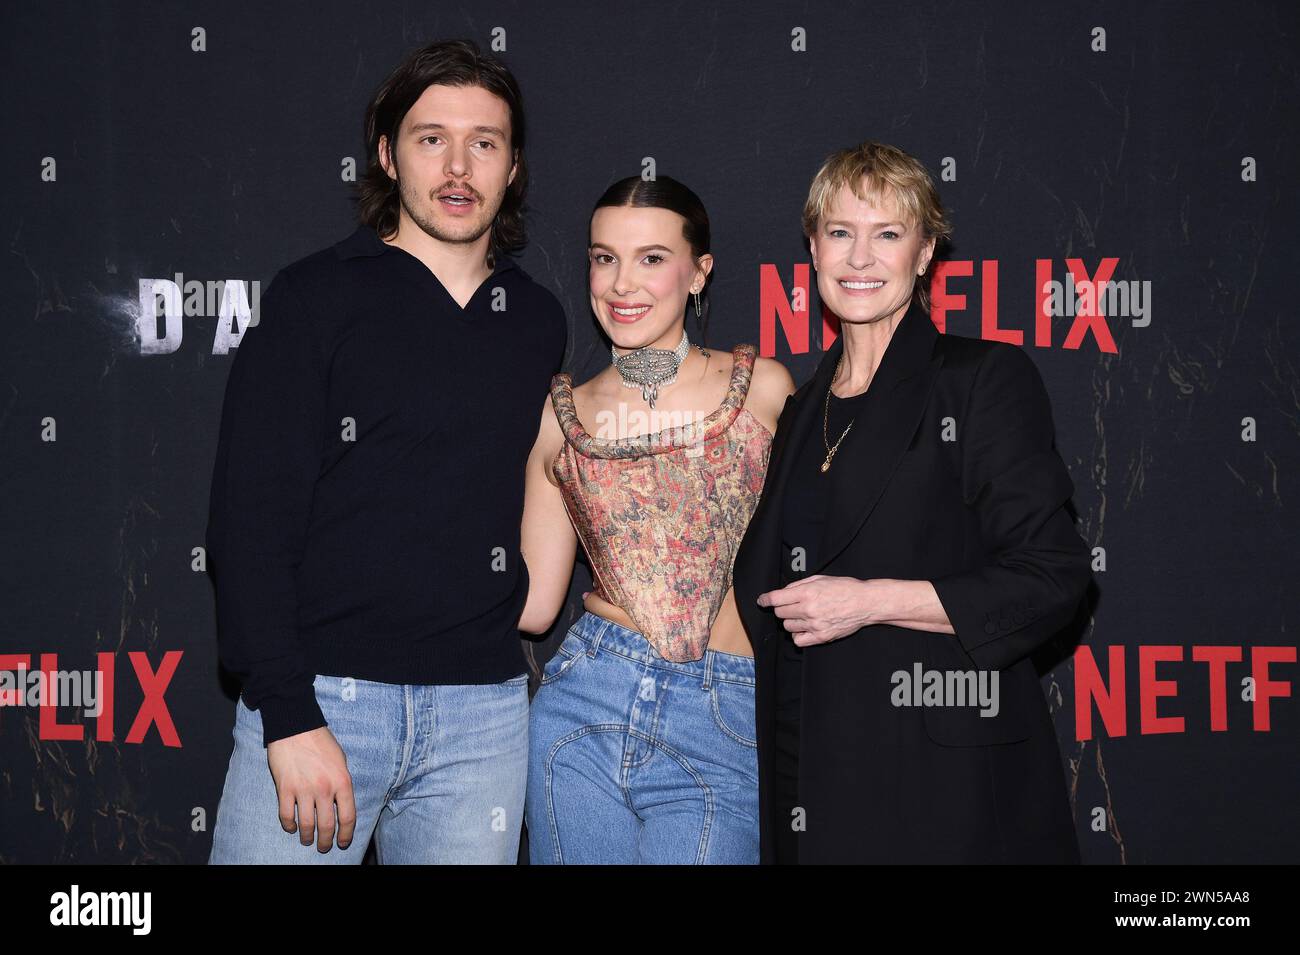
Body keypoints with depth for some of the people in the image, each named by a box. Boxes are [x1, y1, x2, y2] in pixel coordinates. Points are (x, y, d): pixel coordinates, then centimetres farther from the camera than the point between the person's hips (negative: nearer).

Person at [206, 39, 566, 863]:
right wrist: (289, 716, -14)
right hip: (319, 694, -3)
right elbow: (251, 517, -7)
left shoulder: (540, 323, 11)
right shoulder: (319, 297, -2)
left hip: (485, 707, 4)